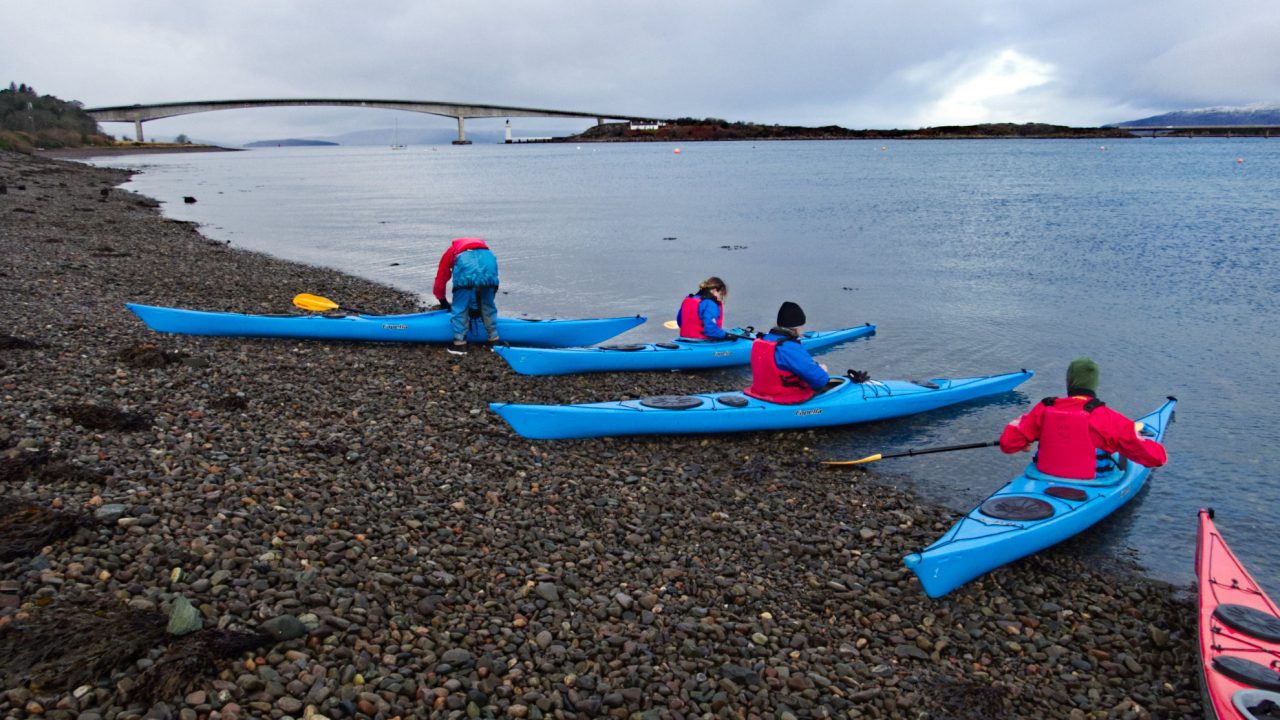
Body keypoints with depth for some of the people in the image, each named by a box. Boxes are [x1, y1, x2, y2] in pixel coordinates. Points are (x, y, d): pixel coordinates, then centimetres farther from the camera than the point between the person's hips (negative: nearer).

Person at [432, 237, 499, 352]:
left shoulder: (451, 251, 39)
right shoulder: (482, 244, 47)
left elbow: (440, 279, 36)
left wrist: (443, 302, 49)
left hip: (465, 262, -3)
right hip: (488, 260, 3)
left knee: (460, 306, 9)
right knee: (488, 304, 20)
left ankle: (460, 343, 7)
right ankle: (494, 340, 25)